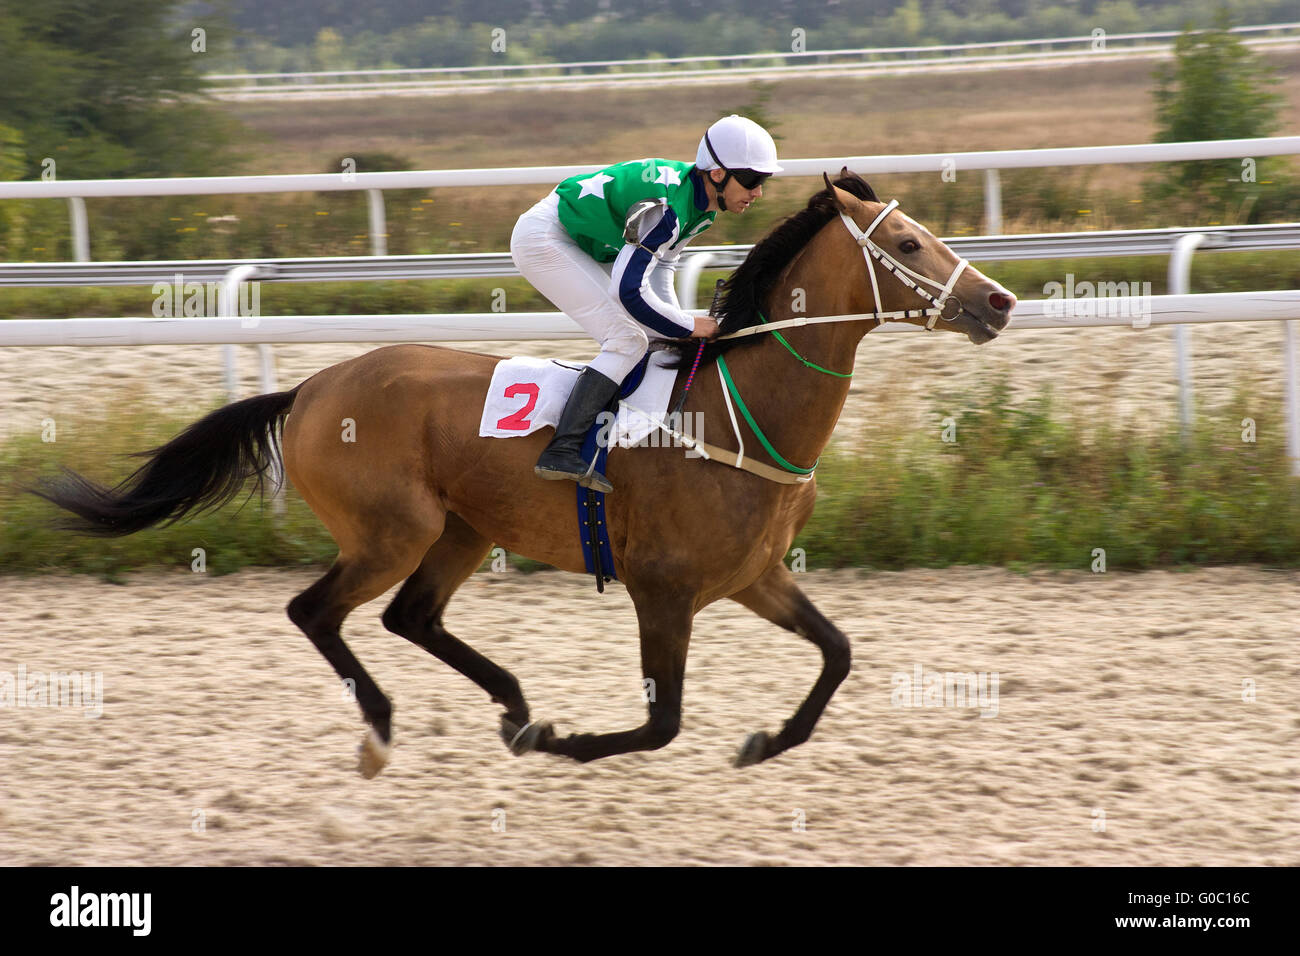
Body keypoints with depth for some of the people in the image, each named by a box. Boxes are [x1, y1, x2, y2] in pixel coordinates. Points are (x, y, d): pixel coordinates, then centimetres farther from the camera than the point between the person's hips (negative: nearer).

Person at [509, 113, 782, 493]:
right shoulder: (667, 206, -31)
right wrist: (689, 327, -21)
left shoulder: (701, 206, -1)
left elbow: (659, 267, 8)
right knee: (628, 340, -18)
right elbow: (629, 291, -32)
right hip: (543, 239, -10)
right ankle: (563, 451, -23)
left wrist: (676, 325, -6)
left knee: (656, 337, 10)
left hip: (586, 247, 10)